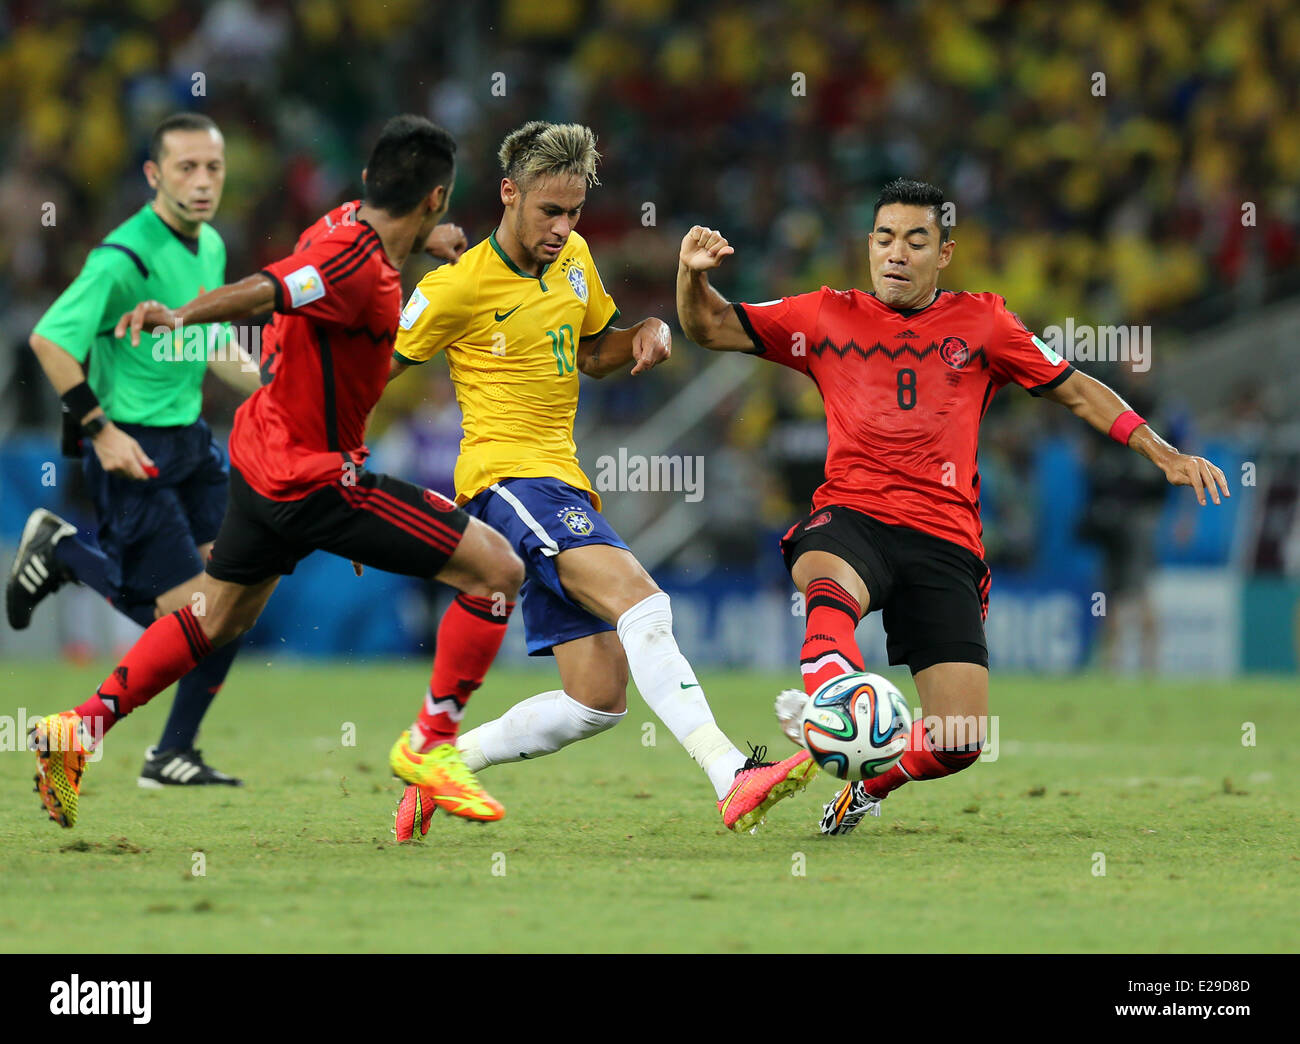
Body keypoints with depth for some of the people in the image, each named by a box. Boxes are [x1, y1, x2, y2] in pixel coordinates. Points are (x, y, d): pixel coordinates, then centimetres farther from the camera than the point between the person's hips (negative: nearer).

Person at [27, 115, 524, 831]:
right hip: (315, 477, -10)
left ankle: (78, 731, 23)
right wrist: (181, 315, -55)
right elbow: (262, 293, -40)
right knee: (497, 569, -6)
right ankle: (430, 745, -2)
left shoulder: (345, 223, 3)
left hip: (262, 461, 10)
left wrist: (423, 240, 44)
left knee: (216, 618, 25)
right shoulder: (360, 267, -24)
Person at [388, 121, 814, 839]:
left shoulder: (572, 258, 10)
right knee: (640, 600, -29)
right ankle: (733, 779, -42)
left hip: (561, 482, 9)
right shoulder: (457, 288, -10)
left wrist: (647, 334, 4)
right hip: (507, 475, -9)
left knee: (598, 702, 3)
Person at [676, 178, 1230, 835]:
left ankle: (872, 784, 21)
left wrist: (1164, 454, 11)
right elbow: (710, 328, 16)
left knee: (959, 741, -9)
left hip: (944, 539, 1)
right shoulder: (828, 317, 15)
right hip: (851, 517, -1)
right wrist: (693, 275, -6)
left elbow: (1075, 391, 20)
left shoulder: (980, 322, 15)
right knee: (829, 587, -41)